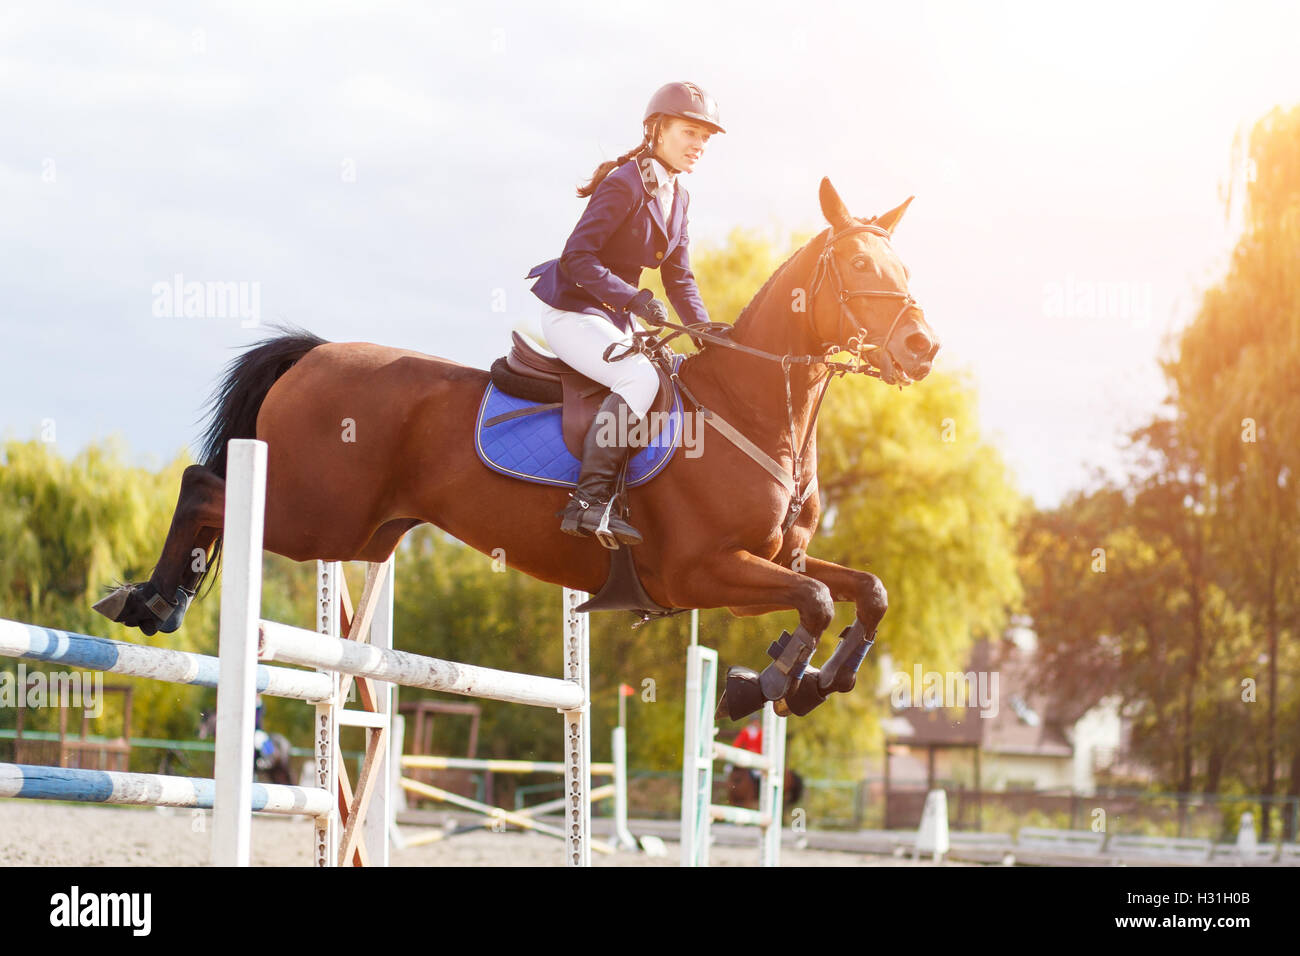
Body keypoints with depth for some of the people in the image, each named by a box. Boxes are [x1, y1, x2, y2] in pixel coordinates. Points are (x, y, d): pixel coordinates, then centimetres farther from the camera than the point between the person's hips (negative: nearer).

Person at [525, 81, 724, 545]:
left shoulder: (678, 196, 10)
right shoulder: (626, 184, -17)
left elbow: (679, 278, 13)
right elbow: (577, 257, -21)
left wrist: (706, 329, -3)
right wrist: (634, 298, -29)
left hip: (614, 320, 10)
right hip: (572, 313, -10)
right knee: (640, 376, -30)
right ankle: (589, 501, -33)